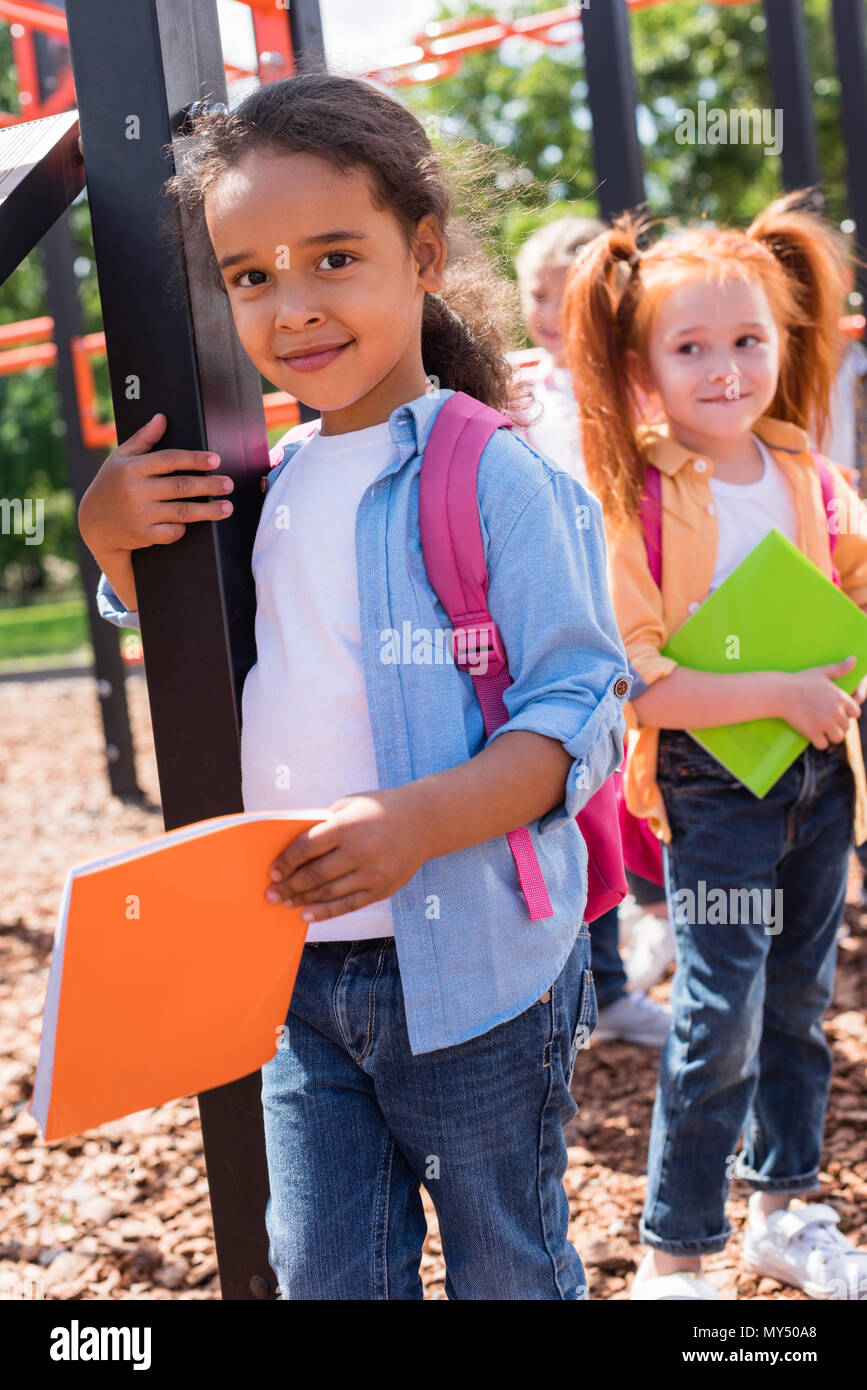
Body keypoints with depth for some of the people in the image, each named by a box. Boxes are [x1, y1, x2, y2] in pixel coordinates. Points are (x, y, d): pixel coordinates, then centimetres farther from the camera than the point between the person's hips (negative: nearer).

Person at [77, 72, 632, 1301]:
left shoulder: (494, 480, -15)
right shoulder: (265, 484, 5)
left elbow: (581, 713, -17)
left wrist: (420, 819, -33)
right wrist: (114, 538, 0)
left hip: (471, 971, -5)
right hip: (296, 966, 6)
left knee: (509, 1273, 15)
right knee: (321, 1272, 18)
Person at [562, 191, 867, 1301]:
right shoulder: (632, 501, -16)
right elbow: (631, 684, -21)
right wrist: (778, 694, -22)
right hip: (712, 784, -6)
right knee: (721, 1021, -4)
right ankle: (672, 1255, 15)